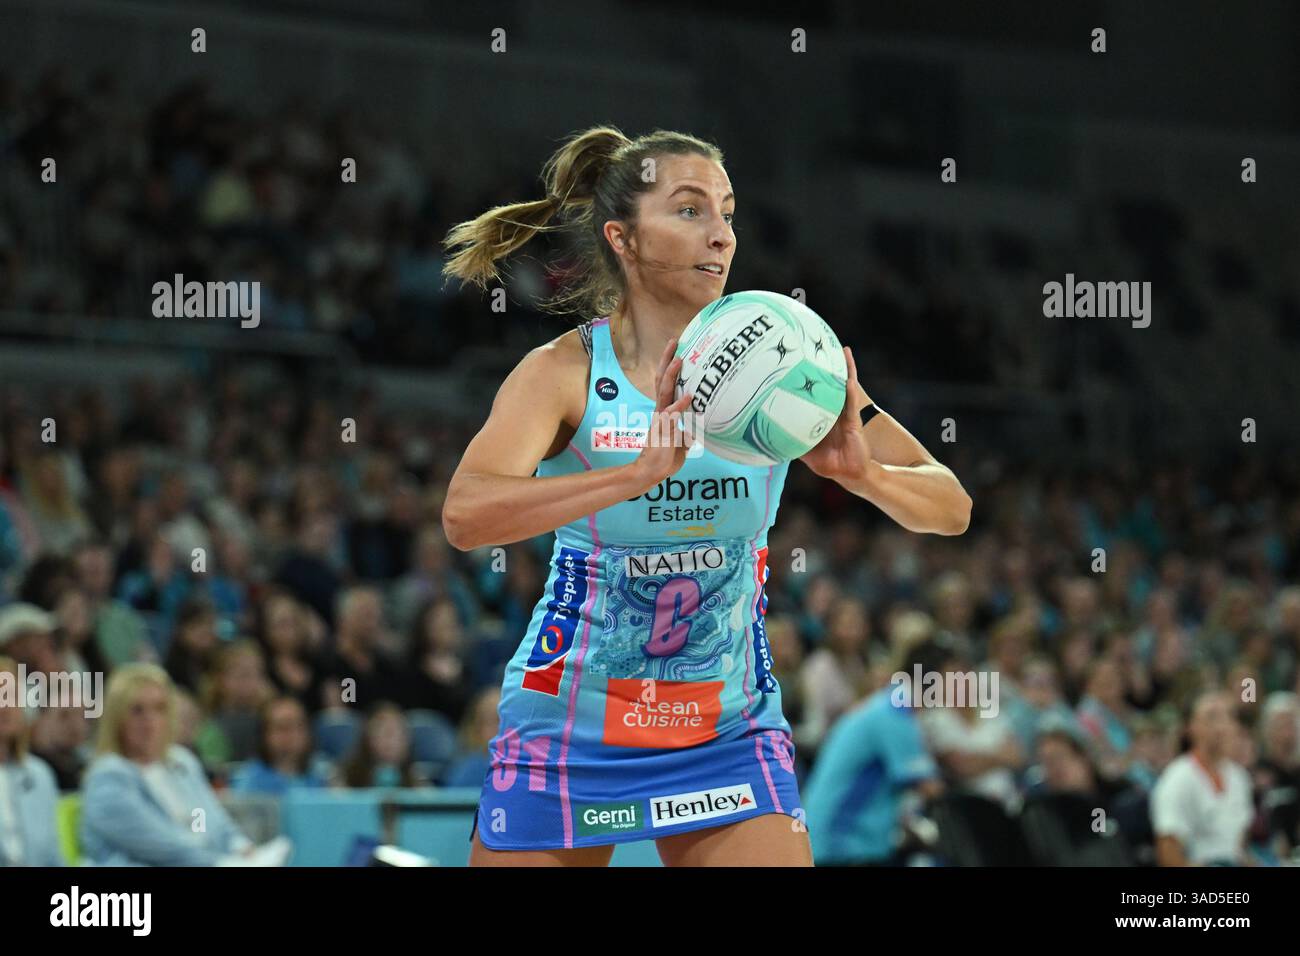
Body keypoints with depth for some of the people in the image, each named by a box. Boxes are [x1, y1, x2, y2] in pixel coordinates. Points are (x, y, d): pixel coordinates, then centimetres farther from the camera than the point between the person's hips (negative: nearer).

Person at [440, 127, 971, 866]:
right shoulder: (564, 374, -12)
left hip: (731, 737, 1)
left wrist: (861, 472, -30)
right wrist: (640, 472, -44)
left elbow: (950, 508, -7)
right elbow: (465, 515, -30)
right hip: (568, 730, -1)